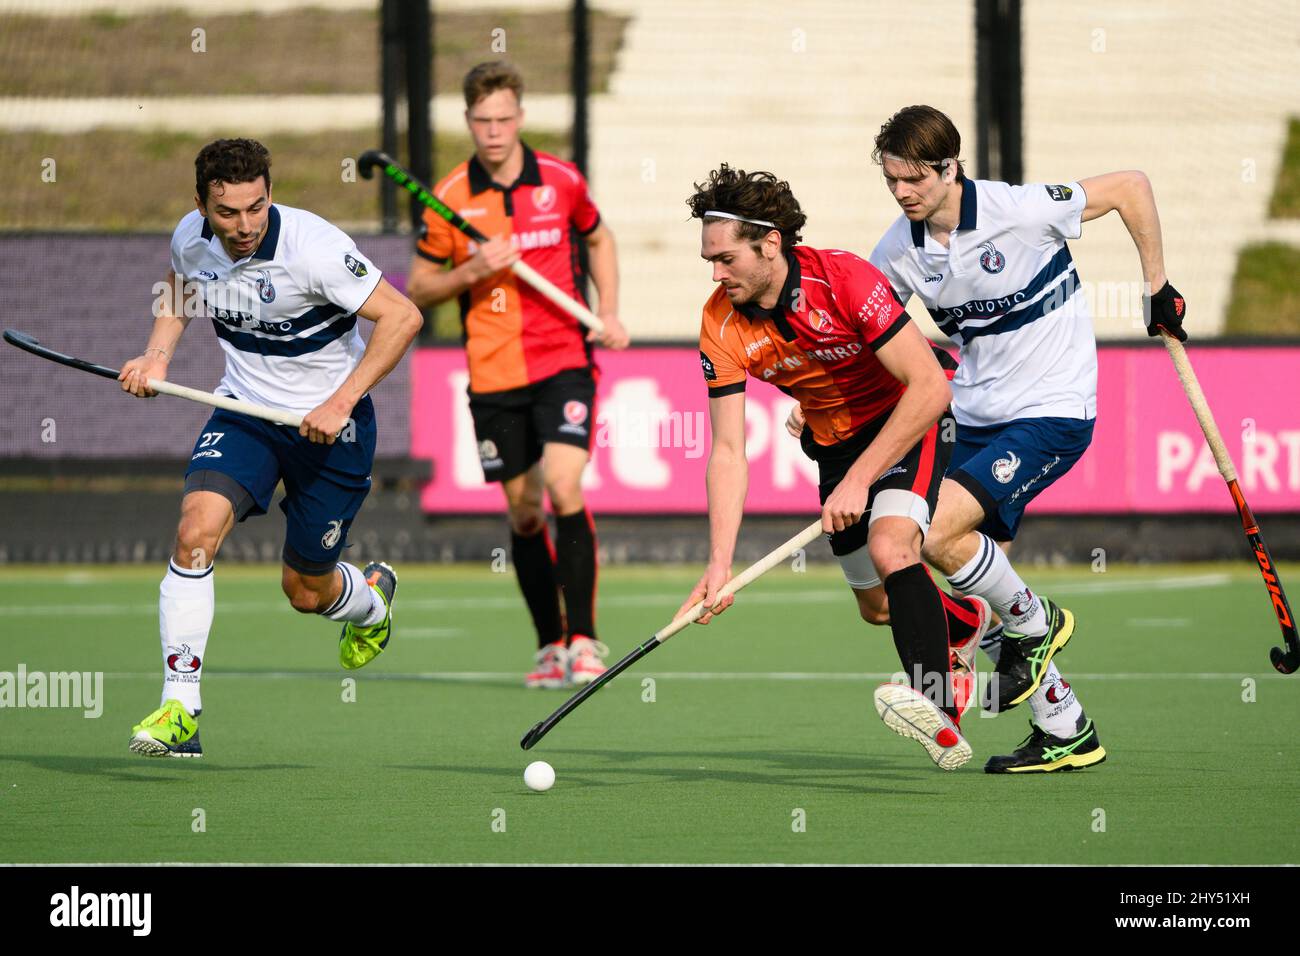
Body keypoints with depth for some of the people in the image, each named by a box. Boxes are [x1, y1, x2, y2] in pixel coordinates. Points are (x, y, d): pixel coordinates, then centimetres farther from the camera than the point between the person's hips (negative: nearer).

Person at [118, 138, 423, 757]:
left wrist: (341, 402, -25)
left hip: (330, 421, -4)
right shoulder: (191, 239, -9)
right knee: (196, 530, -23)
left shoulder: (310, 246, -26)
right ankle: (179, 709, -19)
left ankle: (372, 597, 47)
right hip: (245, 408, 4)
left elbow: (402, 315, -22)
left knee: (306, 591, 8)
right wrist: (157, 357, 0)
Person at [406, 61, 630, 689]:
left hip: (563, 361, -1)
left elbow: (598, 240, 20)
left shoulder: (561, 181, 0)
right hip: (493, 375, 1)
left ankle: (583, 639, -11)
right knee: (523, 514, 6)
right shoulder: (450, 200, -2)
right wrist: (472, 271, -13)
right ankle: (550, 646, 19)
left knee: (564, 489, -18)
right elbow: (418, 289, 6)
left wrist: (609, 313, 7)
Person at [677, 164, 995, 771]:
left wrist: (859, 479, -30)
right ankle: (966, 619, 49)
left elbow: (931, 388, -30)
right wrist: (720, 561, -25)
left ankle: (939, 716, -39)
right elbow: (728, 452, -15)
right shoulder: (722, 324, -16)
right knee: (876, 604, 14)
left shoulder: (845, 280, -30)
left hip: (911, 420, -6)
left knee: (890, 550, -31)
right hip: (834, 440, 6)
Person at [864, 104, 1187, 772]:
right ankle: (1066, 731, 17)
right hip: (977, 421, 7)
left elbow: (1129, 187, -7)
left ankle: (1034, 622, 3)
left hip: (1052, 412, -7)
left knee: (938, 533, -24)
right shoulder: (898, 252, -2)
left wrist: (1157, 287, -1)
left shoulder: (1018, 210, -18)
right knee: (984, 578, 2)